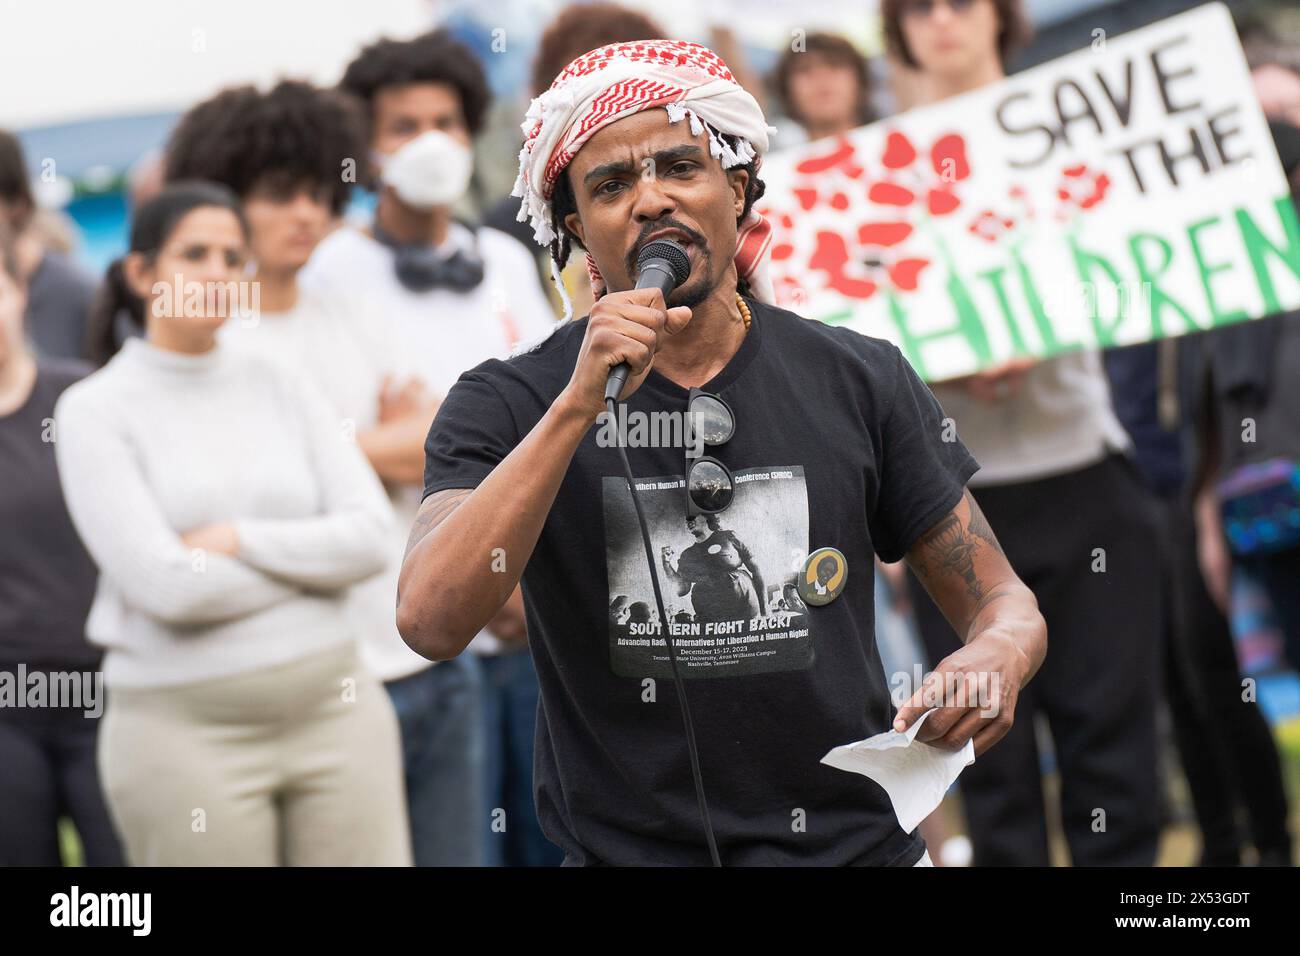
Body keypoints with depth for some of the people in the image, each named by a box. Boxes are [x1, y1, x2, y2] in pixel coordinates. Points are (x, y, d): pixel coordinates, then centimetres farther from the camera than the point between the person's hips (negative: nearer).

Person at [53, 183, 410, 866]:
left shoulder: (280, 389, 9)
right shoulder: (95, 411, -3)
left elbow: (371, 536, -1)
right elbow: (165, 585, -13)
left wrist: (238, 540, -11)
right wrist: (312, 562, -4)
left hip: (334, 708, 4)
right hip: (186, 731, -3)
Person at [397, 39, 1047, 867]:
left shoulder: (858, 380, 4)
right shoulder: (505, 407, -1)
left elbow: (1003, 600, 9)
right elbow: (432, 622, -16)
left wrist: (997, 657, -14)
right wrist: (579, 404, -20)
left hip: (856, 841, 3)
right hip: (626, 848, -3)